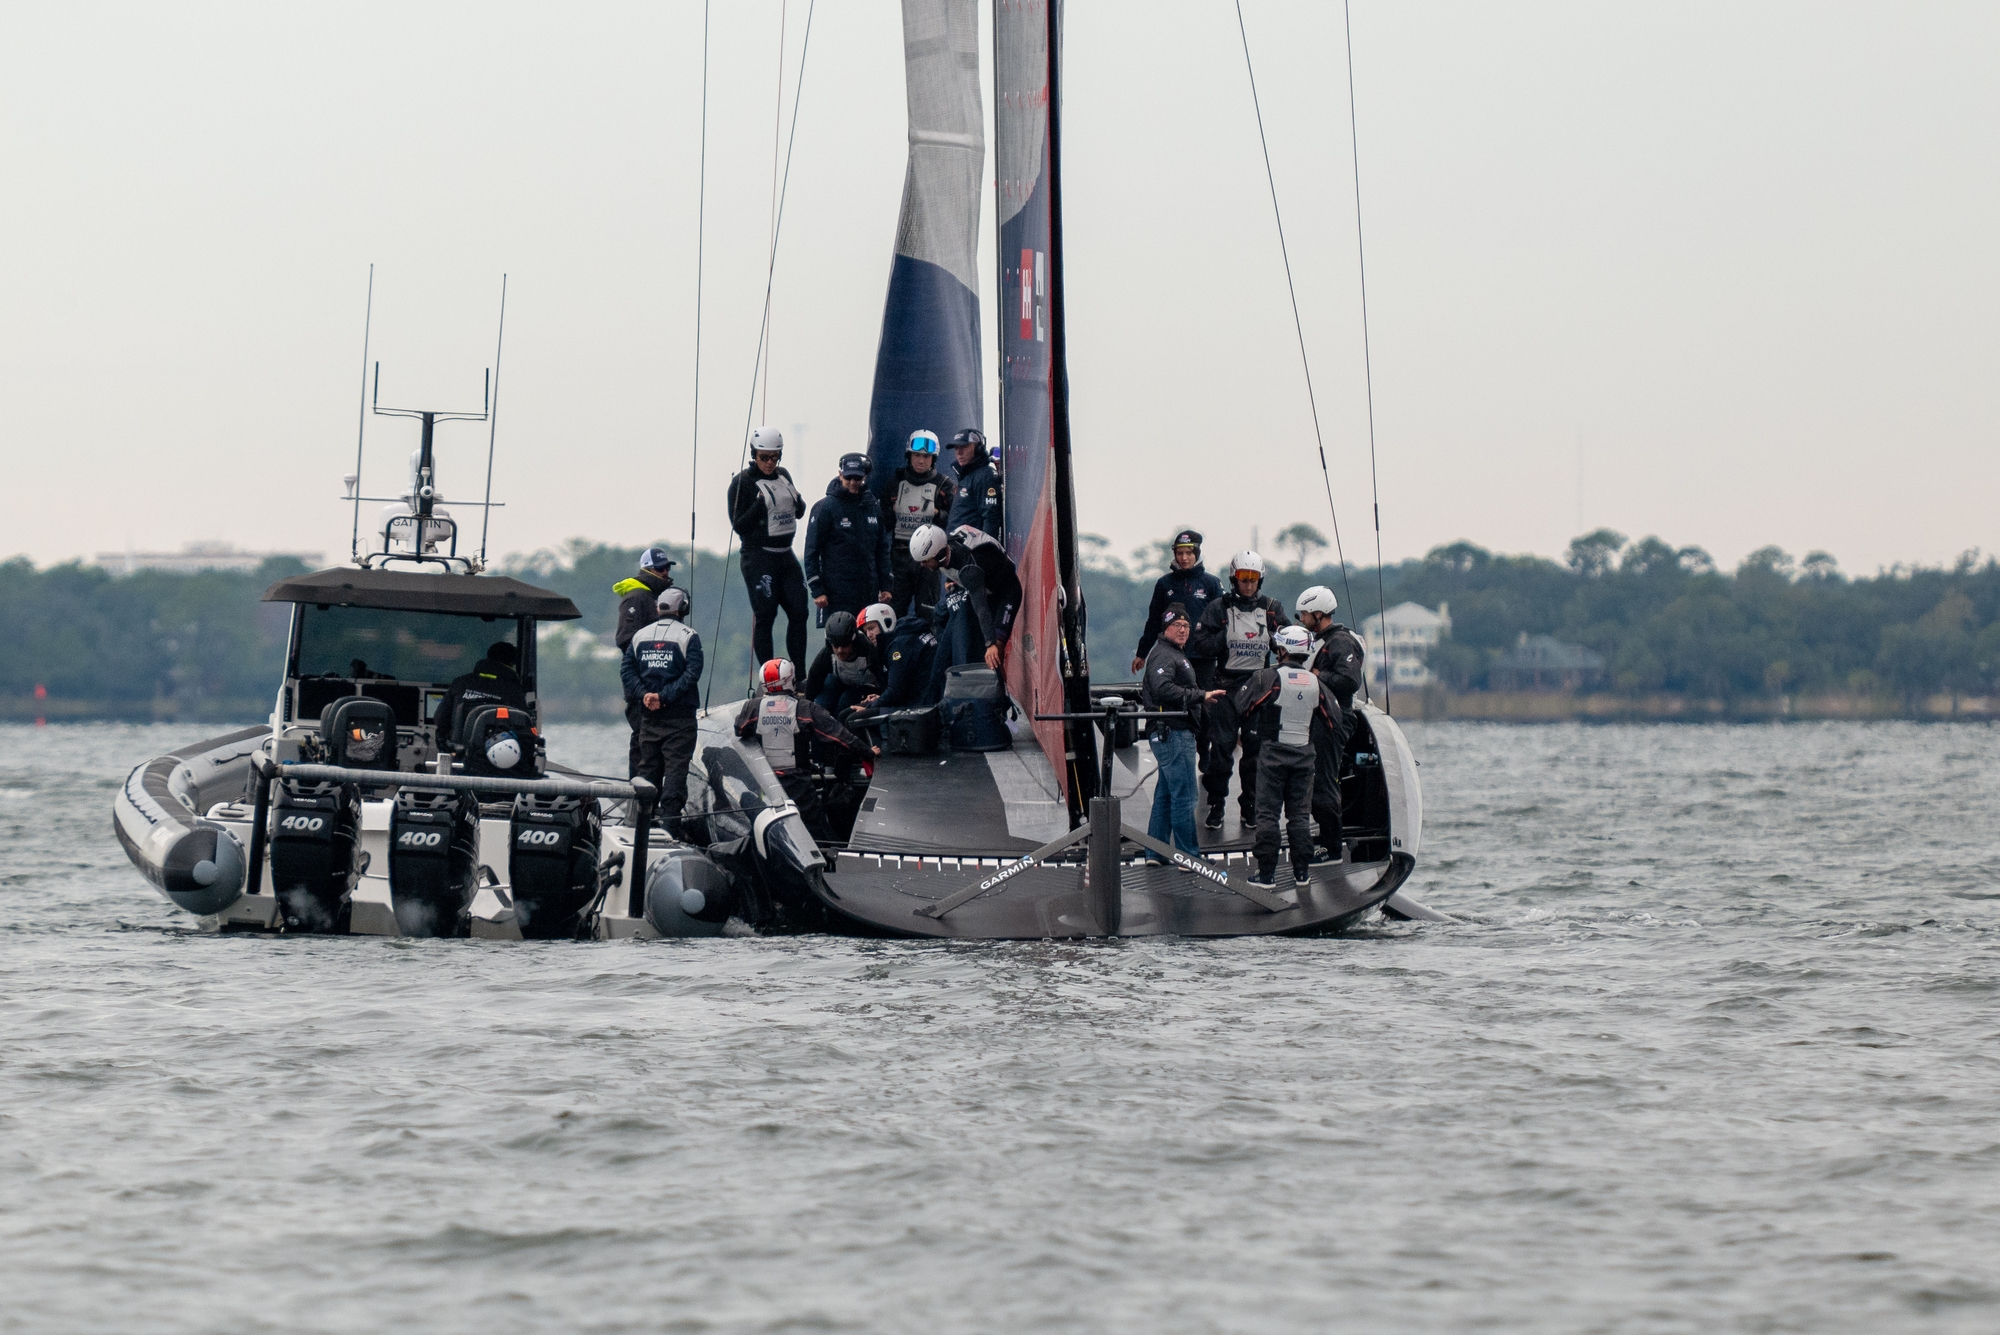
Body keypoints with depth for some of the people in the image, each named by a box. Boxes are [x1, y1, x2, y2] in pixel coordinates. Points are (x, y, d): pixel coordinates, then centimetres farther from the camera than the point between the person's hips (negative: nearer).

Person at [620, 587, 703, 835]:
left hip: (648, 714, 4)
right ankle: (670, 822, -11)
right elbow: (691, 674, -15)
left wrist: (644, 694, -7)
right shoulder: (688, 636, -5)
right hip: (679, 716, -4)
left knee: (648, 767, 11)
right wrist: (664, 696, -15)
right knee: (675, 768, -4)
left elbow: (626, 668, 1)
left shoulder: (640, 635, 9)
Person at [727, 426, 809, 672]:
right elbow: (739, 525, -10)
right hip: (759, 557, -6)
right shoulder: (742, 482, -7)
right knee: (765, 616, -6)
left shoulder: (783, 476, 11)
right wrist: (759, 505, -23)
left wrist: (799, 501, -2)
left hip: (785, 556, 6)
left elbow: (799, 513, 20)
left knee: (799, 611, 2)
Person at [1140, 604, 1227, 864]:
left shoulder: (1175, 654, 22)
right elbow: (1163, 689, -27)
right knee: (1184, 795, -9)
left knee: (1165, 794, 14)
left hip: (1176, 733, 11)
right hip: (1172, 733, -11)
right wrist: (1201, 696, -23)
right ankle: (1189, 856, -7)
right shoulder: (1163, 655, -13)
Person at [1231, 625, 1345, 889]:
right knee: (1300, 814, 12)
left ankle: (1267, 874, -1)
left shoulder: (1266, 677, -11)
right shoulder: (1316, 683, 3)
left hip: (1272, 752, -4)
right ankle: (1302, 872, 13)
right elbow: (1333, 721, 7)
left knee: (1267, 813, 1)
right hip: (1304, 755, 4)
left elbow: (1243, 706, -12)